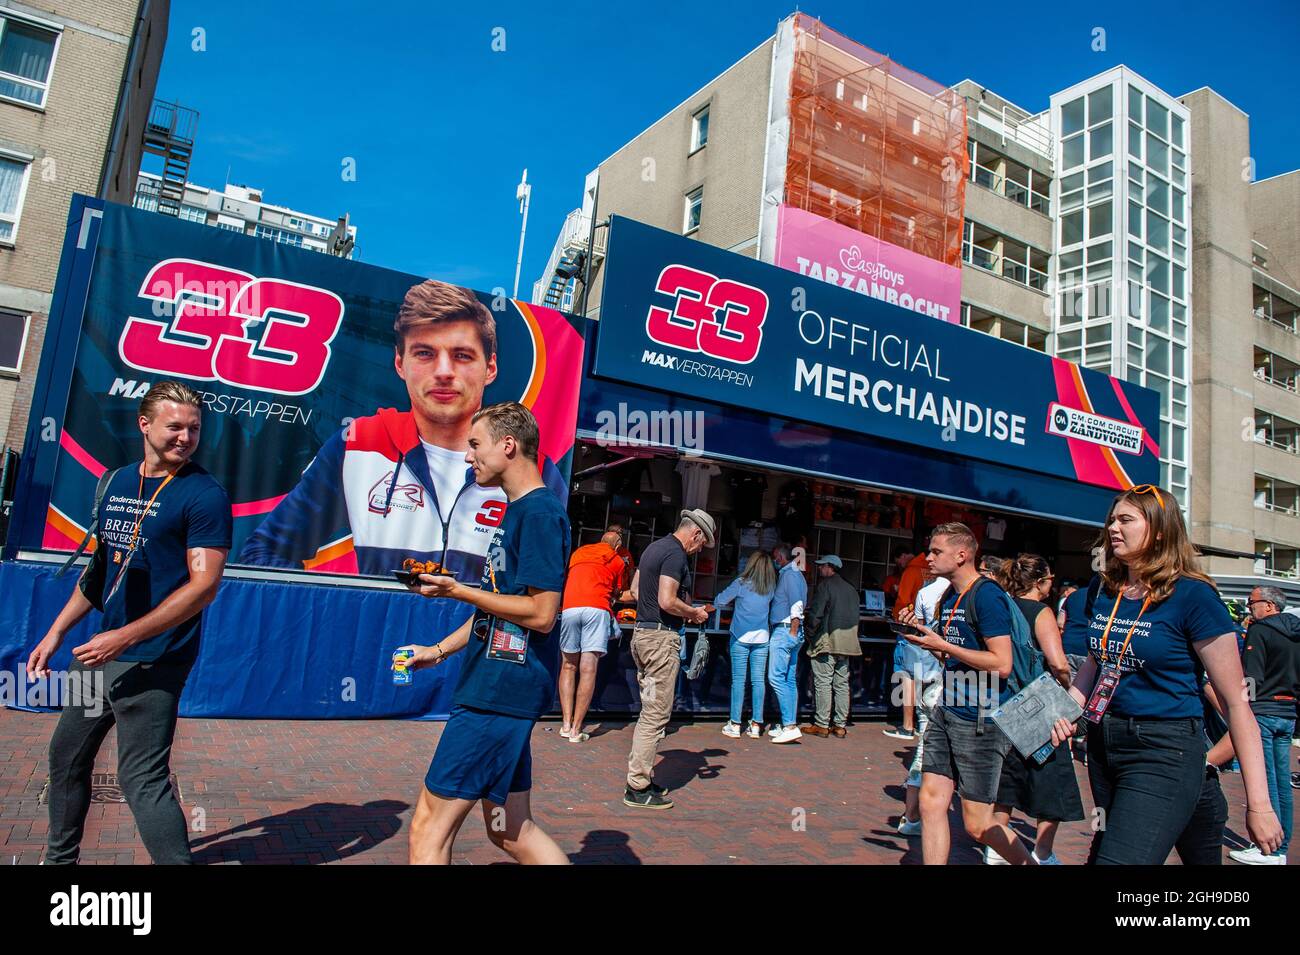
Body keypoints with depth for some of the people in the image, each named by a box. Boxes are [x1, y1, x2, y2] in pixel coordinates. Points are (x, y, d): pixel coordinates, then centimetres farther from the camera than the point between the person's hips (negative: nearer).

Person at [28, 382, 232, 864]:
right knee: (66, 755, 22)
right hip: (101, 650, 8)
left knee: (142, 778, -8)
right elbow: (100, 566, 17)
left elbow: (204, 586, -19)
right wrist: (56, 632, 14)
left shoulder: (205, 495, -14)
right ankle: (59, 858, 42)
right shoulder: (117, 482, 9)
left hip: (152, 660, -8)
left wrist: (125, 637, -21)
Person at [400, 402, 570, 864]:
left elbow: (540, 613, -20)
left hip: (500, 692, -10)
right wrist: (440, 650, 19)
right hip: (497, 689, 10)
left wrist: (457, 590, -14)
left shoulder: (540, 511, -15)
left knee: (430, 826, -1)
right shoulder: (517, 511, 17)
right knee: (511, 830, 16)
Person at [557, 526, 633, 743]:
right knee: (588, 669, -3)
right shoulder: (618, 561, 18)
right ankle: (576, 729, -4)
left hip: (569, 608, 3)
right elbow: (617, 594, 26)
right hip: (597, 609, -3)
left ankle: (566, 724, 6)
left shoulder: (578, 553, 26)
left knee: (568, 666, 12)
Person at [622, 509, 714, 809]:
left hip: (642, 632, 10)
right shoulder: (676, 554, -14)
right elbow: (667, 601, -23)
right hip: (662, 637, -10)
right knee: (656, 714, -4)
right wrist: (695, 612, -6)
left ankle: (639, 775, 22)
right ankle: (638, 787, 0)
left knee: (650, 711, 16)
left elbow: (636, 590, 22)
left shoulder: (654, 548, 15)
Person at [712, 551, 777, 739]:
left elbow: (719, 601, -5)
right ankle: (756, 725, 8)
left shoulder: (741, 583, -9)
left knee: (739, 680, 1)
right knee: (758, 680, 5)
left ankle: (735, 725, 2)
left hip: (741, 637, -3)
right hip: (762, 638, 3)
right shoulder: (771, 588, 1)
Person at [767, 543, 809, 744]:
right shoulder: (795, 574, 20)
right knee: (789, 680, 10)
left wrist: (793, 631, -19)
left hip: (785, 630, -10)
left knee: (776, 677, -13)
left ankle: (790, 726, -15)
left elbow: (797, 604, -18)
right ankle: (789, 724, 13)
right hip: (790, 631, 10)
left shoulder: (789, 574, -10)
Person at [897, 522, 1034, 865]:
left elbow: (1002, 664, -21)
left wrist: (942, 645, -18)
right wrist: (923, 632, 6)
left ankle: (1029, 862, 26)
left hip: (981, 720, -8)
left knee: (978, 824, 2)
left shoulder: (986, 594, -14)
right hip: (948, 713, 8)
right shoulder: (949, 597, 12)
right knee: (931, 802, 7)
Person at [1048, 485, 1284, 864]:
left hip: (1164, 753, -7)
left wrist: (1258, 803, -13)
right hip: (1103, 744, 7)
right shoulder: (1107, 593, 5)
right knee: (1102, 851, 21)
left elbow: (1235, 702, -12)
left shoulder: (1192, 595, -14)